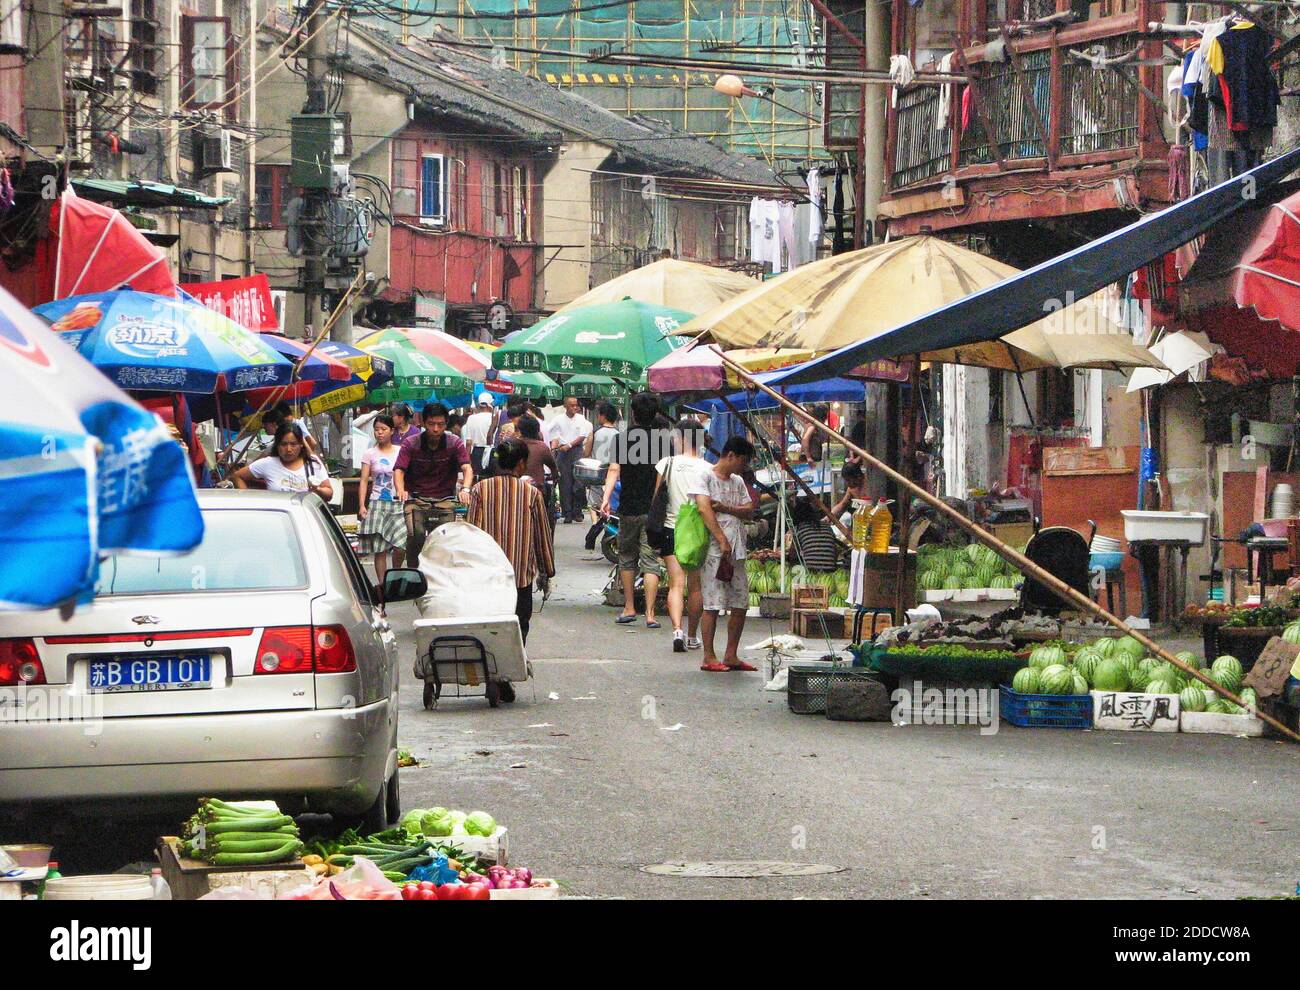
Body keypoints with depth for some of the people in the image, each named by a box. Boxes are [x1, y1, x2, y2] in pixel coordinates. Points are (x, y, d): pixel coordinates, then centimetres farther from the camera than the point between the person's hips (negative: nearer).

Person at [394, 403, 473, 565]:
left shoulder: (455, 443, -2)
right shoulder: (411, 444, -3)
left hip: (445, 501, 1)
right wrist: (400, 490, -34)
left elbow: (467, 468, -14)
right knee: (416, 535, -23)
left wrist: (465, 489, -36)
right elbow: (398, 470, -13)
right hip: (416, 499, -1)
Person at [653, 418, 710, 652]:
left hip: (671, 529, -1)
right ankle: (692, 637, 22)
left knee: (676, 585, -3)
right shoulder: (707, 469, -5)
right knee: (695, 586, 13)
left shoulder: (666, 464, -5)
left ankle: (677, 630, -24)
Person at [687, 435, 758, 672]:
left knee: (740, 605, 7)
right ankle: (709, 658, -3)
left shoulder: (738, 482, 18)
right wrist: (722, 540, -24)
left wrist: (726, 508, -10)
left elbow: (749, 512, 9)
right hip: (713, 551, -8)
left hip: (736, 552, 8)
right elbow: (704, 509, -17)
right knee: (712, 605, -7)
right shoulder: (705, 477, -4)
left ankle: (731, 656, 16)